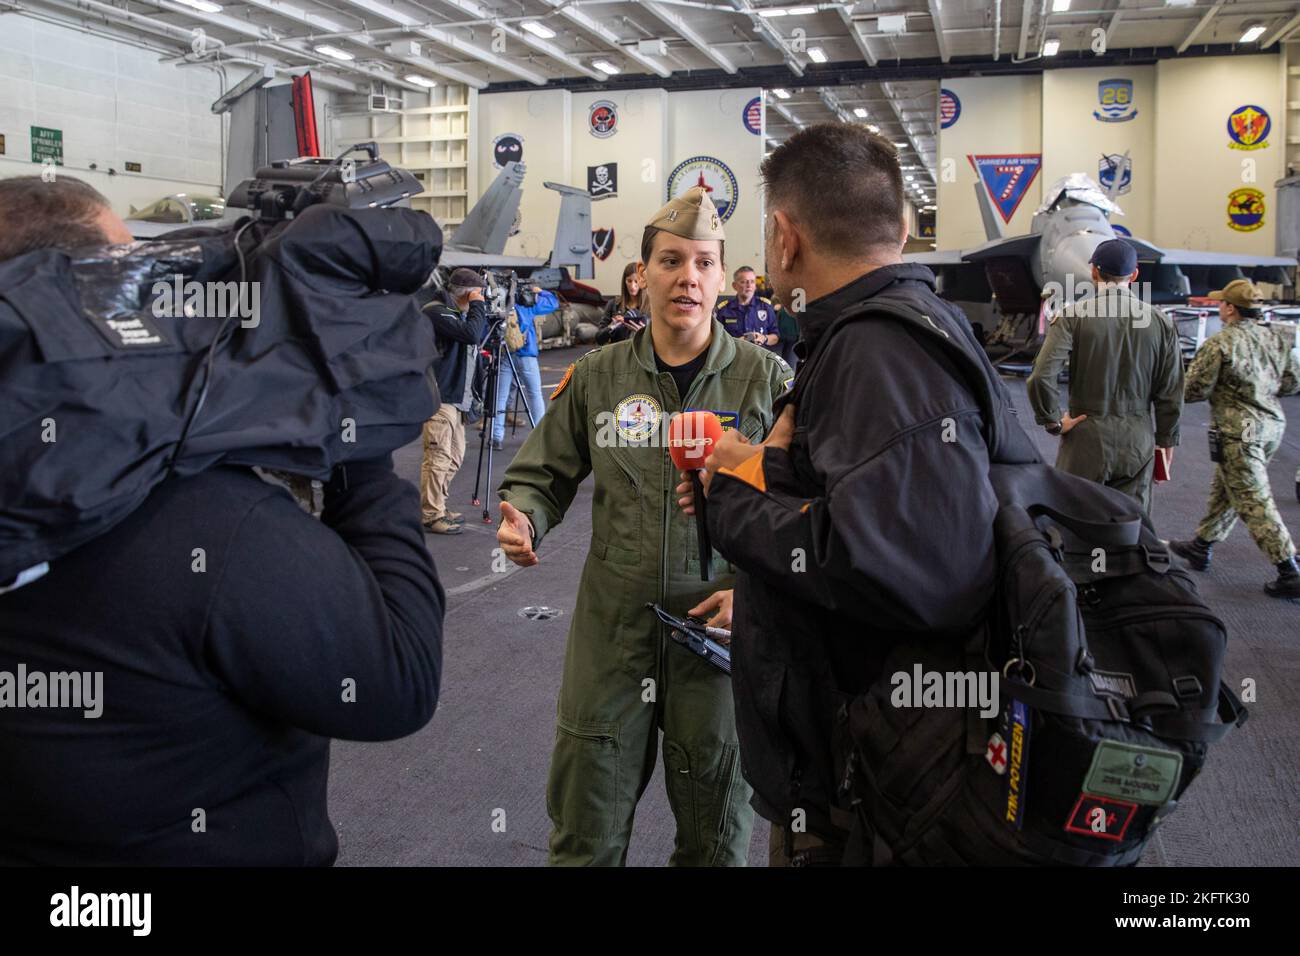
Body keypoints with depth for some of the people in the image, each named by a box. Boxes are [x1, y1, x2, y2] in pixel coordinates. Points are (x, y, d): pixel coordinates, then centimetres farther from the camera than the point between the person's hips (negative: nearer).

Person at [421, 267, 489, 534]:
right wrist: (477, 306, -13)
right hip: (439, 398, -10)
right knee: (438, 458, -8)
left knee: (454, 457, 15)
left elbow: (479, 336, 22)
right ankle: (430, 515, -2)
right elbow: (471, 334, -23)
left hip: (456, 397, 10)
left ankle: (439, 507, 26)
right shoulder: (436, 311, -13)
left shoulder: (459, 312, 17)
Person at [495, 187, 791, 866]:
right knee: (585, 835, 11)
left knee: (715, 838, 15)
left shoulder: (765, 378, -3)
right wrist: (524, 521, -10)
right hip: (612, 626, 1)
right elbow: (540, 475, 12)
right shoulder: (596, 377, 2)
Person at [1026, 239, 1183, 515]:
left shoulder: (1073, 315, -8)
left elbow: (1041, 376, -19)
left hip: (1087, 439, -2)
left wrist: (1053, 421, -6)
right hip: (1138, 442, 3)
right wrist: (1167, 438, 15)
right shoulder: (1160, 322, 2)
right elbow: (1171, 391, 4)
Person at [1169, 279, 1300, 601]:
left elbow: (1193, 391, -14)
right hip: (1273, 424, 8)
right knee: (1225, 489, 21)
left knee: (1255, 502, -4)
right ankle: (1201, 547, 34)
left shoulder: (1219, 344, -17)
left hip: (1239, 432, -8)